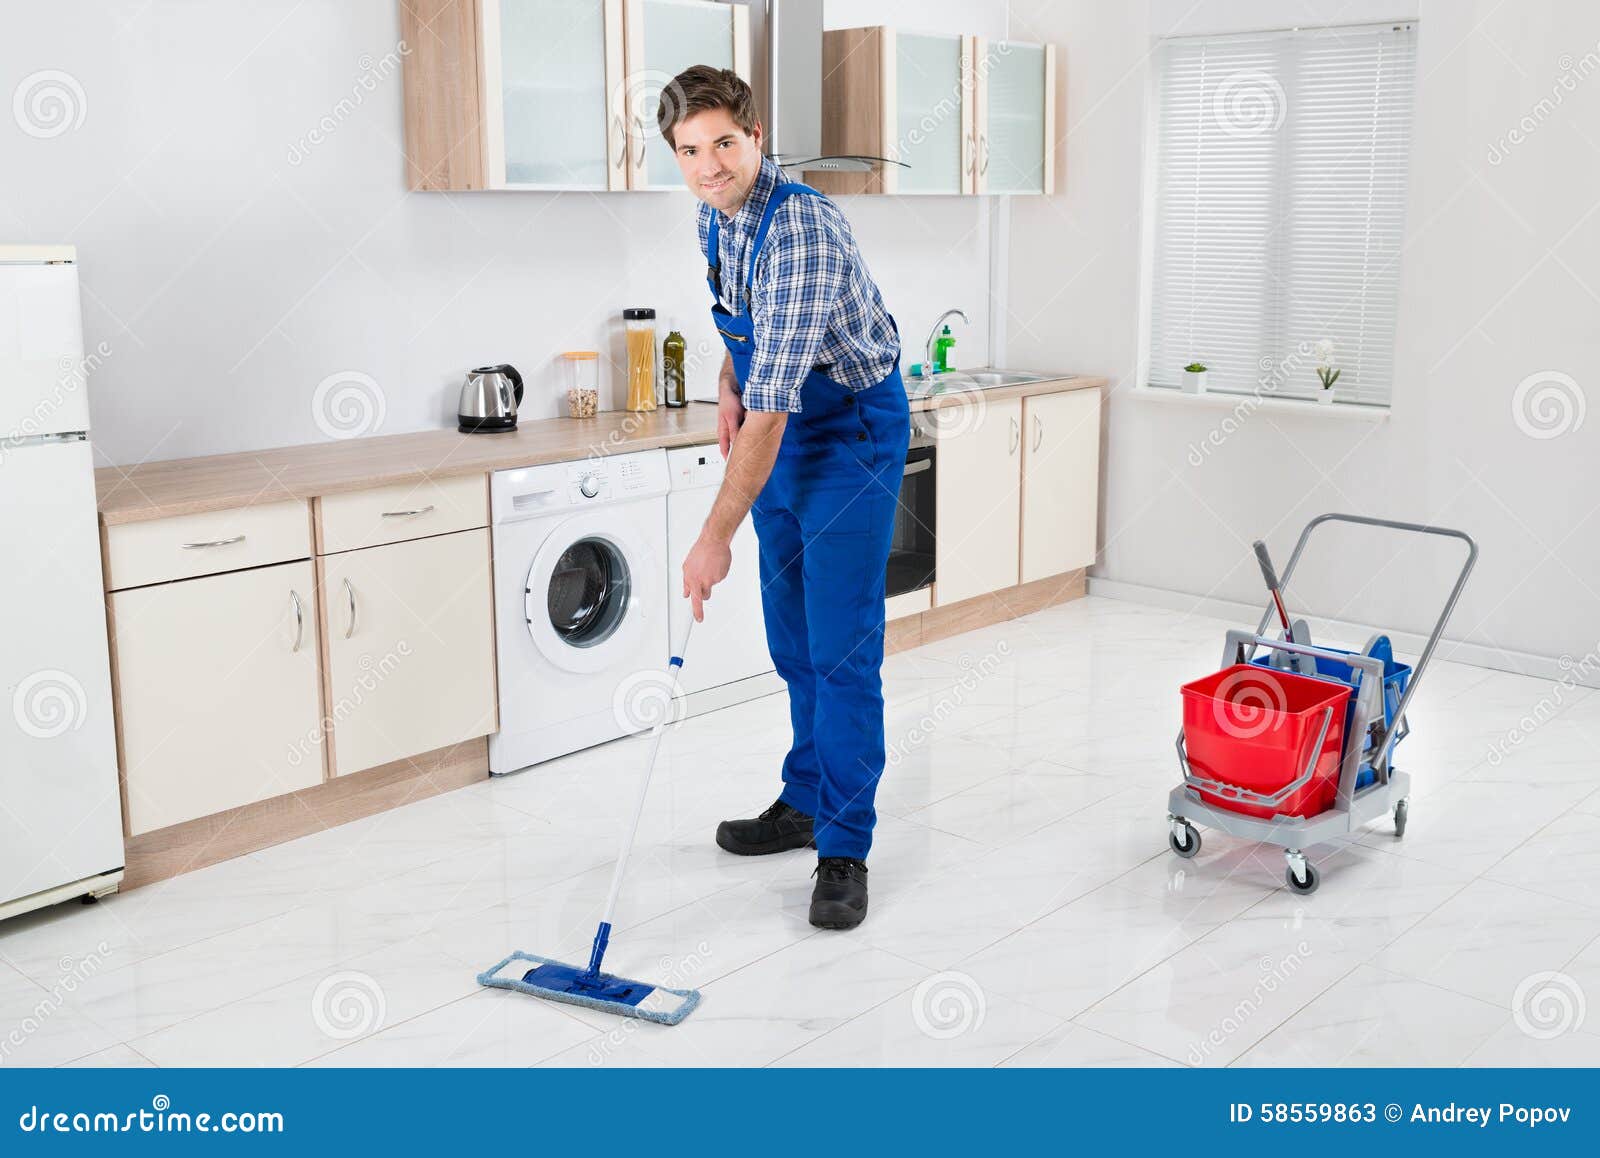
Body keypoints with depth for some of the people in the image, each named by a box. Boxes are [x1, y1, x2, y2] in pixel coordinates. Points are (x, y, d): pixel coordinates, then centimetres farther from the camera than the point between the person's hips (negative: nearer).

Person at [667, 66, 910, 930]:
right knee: (792, 642, 14)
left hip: (853, 436, -8)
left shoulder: (800, 233, -29)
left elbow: (772, 404, -32)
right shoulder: (716, 216, 0)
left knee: (842, 648, -8)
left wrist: (718, 536, -31)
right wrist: (728, 383, 4)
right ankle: (807, 801, 28)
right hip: (780, 436, 9)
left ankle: (844, 849, 0)